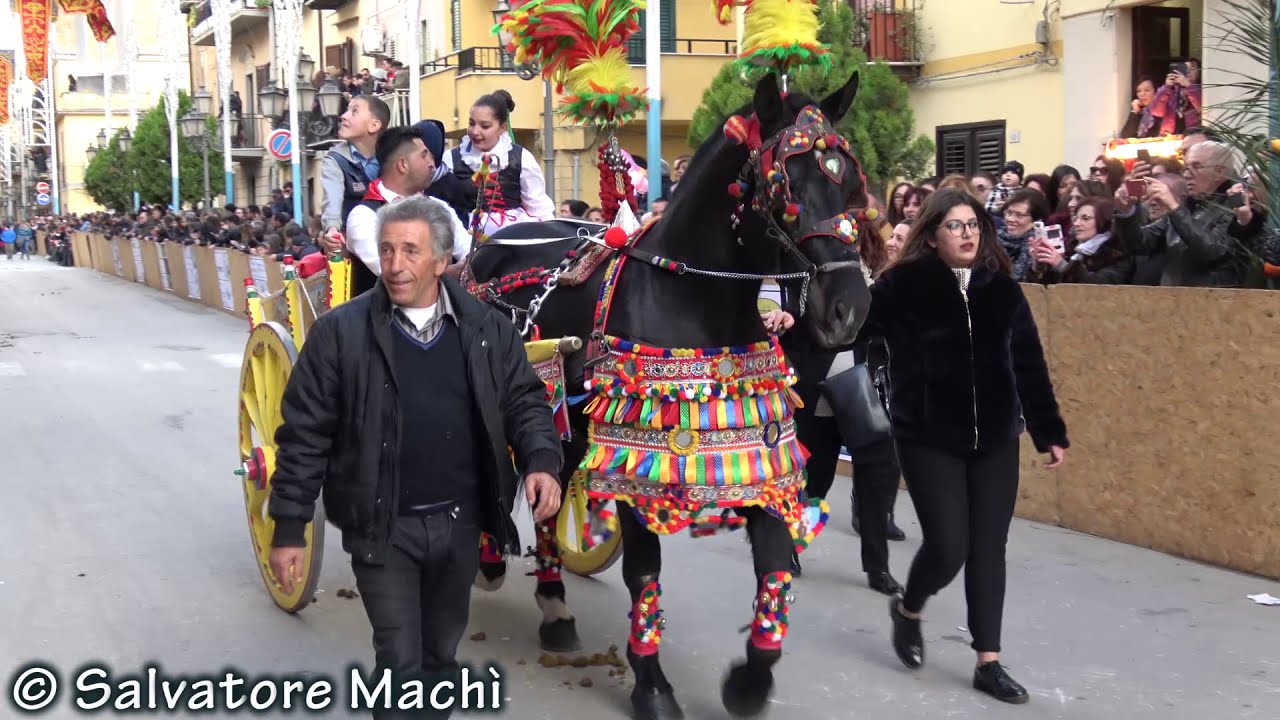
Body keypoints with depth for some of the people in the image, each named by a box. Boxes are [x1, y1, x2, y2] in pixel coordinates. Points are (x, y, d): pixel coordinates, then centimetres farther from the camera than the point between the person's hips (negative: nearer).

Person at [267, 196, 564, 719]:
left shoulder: (487, 328, -2)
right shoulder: (340, 332, -10)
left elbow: (525, 400, 8)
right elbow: (305, 434, -7)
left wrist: (540, 460, -12)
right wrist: (289, 527, -7)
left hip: (461, 521, 3)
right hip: (382, 527, -3)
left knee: (442, 654, 20)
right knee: (400, 664, 1)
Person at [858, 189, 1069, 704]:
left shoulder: (1002, 289, 4)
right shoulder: (903, 286, -8)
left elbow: (1029, 366, 8)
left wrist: (1050, 432, 8)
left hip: (995, 440, 4)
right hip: (929, 440, -4)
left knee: (988, 550, 6)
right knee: (948, 547, -6)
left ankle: (988, 664, 17)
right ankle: (907, 611, 27)